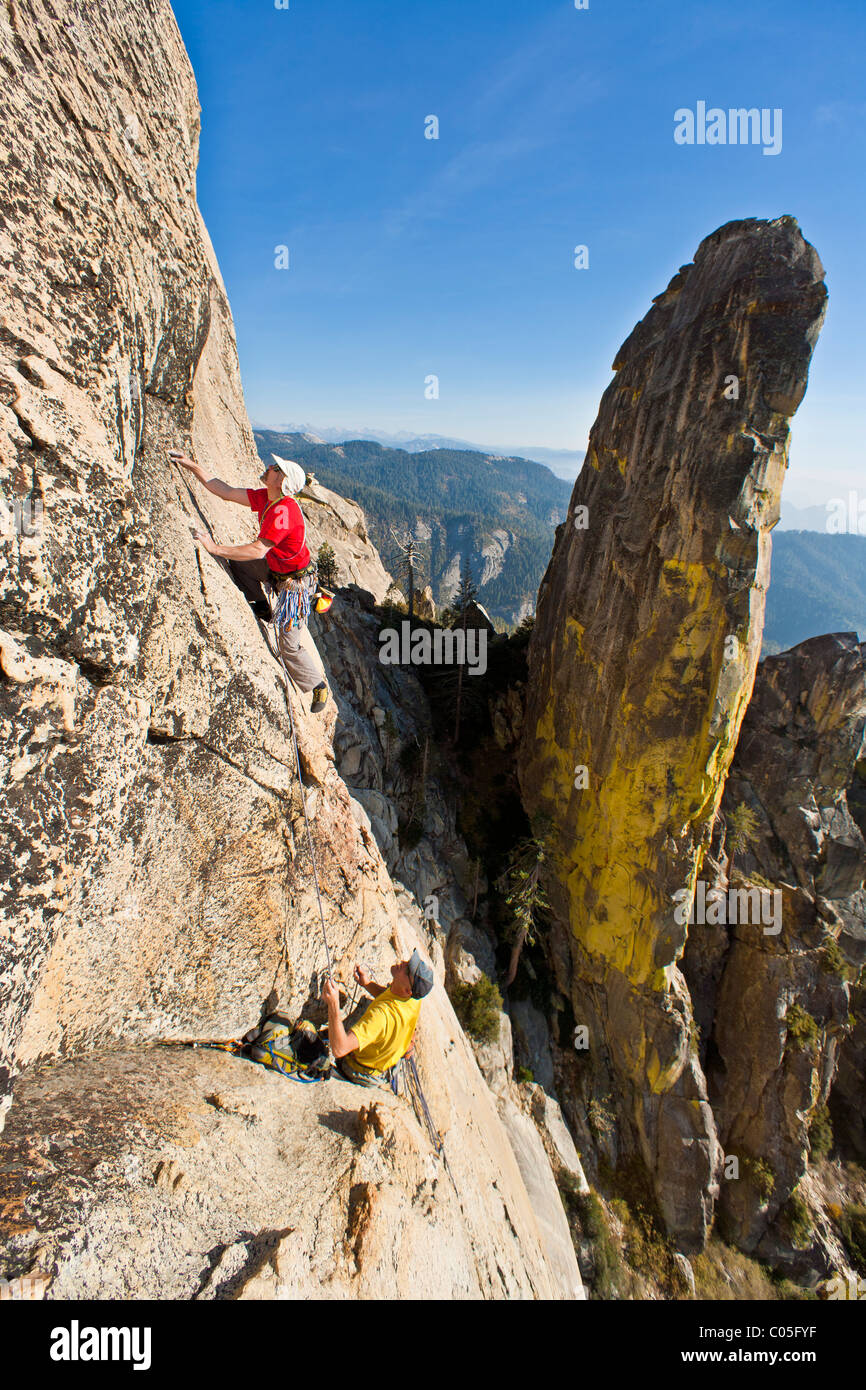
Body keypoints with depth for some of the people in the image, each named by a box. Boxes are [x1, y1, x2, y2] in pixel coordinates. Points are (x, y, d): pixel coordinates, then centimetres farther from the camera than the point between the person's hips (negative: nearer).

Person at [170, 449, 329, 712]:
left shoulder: (283, 511, -30)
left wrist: (215, 548, -32)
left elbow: (258, 550, -35)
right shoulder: (264, 497, -2)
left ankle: (319, 685, 15)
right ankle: (261, 609, 14)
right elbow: (226, 492, 5)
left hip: (294, 581, -9)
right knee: (235, 561, 6)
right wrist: (192, 466, 3)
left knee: (288, 644, -5)